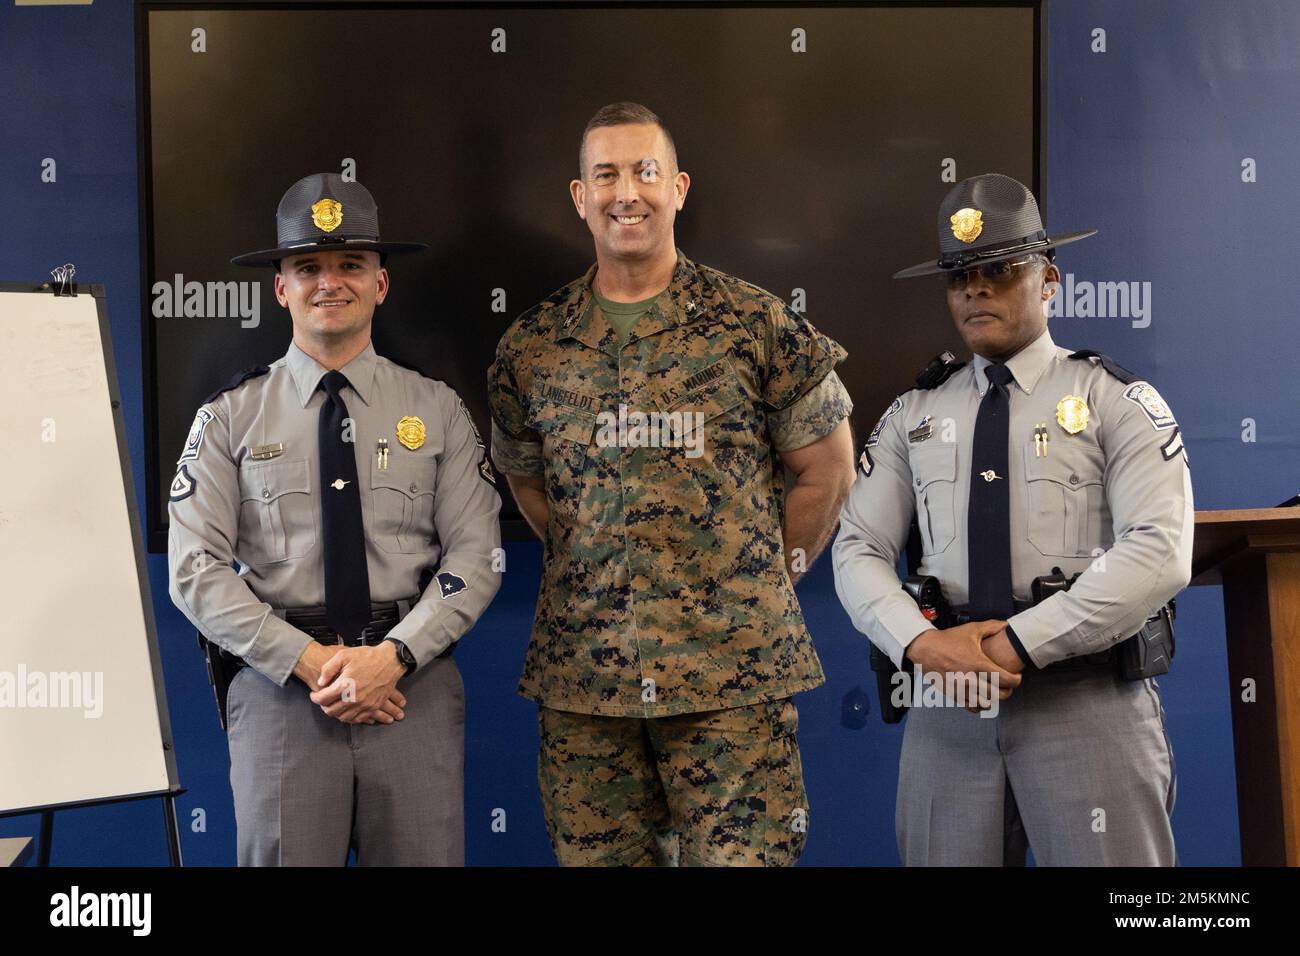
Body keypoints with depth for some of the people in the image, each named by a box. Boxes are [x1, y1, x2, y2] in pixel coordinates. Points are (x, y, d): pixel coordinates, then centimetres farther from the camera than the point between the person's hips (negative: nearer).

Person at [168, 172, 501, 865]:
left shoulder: (436, 410, 7)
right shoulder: (228, 418, 5)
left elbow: (475, 555, 1)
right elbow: (196, 570, -2)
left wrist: (393, 656, -13)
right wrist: (308, 661, -11)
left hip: (412, 682, 1)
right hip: (280, 683, 0)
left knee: (426, 857, 3)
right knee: (283, 857, 2)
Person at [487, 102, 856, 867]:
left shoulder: (756, 324, 0)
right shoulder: (532, 347, 7)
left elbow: (827, 468, 7)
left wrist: (766, 575, 6)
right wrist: (603, 570, 11)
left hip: (734, 670, -2)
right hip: (583, 674, 3)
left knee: (740, 851, -1)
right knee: (597, 854, 9)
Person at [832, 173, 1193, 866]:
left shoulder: (1118, 402, 2)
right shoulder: (912, 415, 12)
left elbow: (1160, 553, -11)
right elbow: (858, 549, 6)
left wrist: (1020, 643, -16)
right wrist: (922, 643, -13)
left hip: (1088, 699, -3)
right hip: (946, 703, 3)